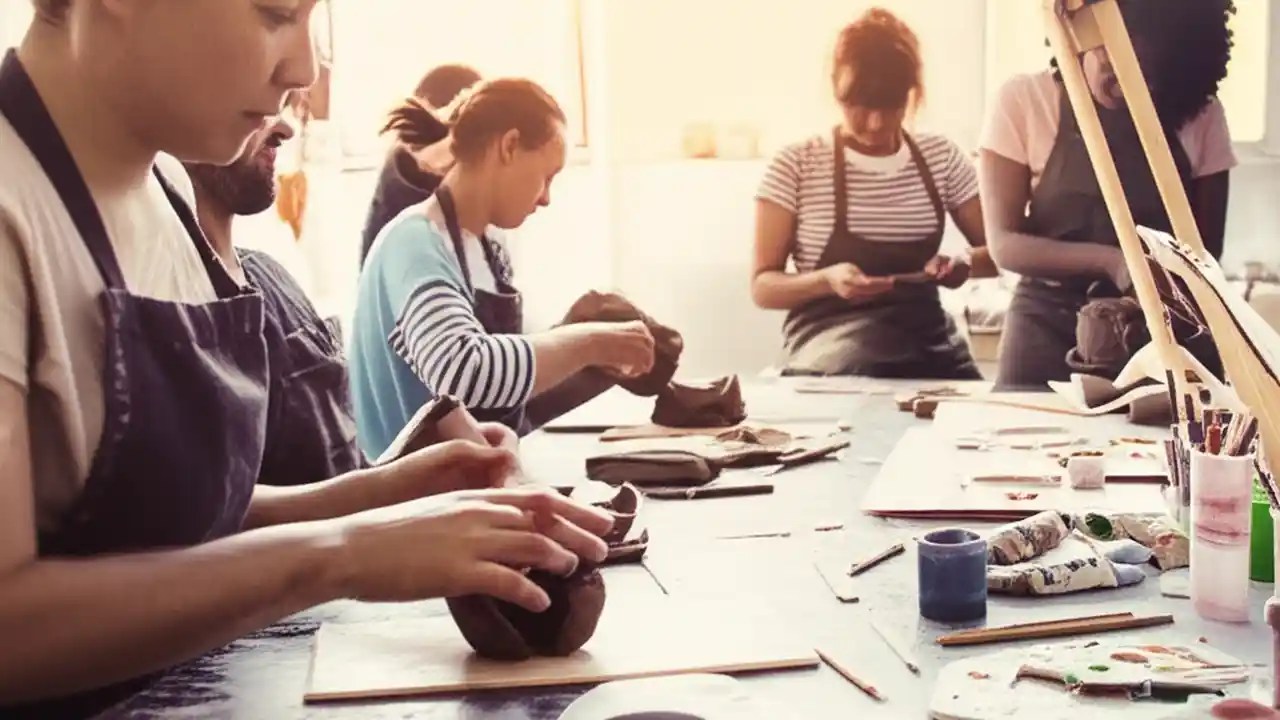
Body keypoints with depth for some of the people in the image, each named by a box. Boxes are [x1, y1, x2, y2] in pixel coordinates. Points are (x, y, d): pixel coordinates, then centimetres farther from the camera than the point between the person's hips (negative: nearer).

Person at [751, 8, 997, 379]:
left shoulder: (942, 156, 7)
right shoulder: (796, 165, -4)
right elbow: (763, 285, -3)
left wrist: (966, 263, -10)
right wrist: (827, 279, -23)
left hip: (927, 340, 3)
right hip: (830, 338, -3)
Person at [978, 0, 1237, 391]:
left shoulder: (1201, 115, -1)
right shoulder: (1024, 100, -6)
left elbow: (1207, 249, 2)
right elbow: (1004, 243, -10)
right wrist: (1109, 260, -26)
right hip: (1051, 328, -1)